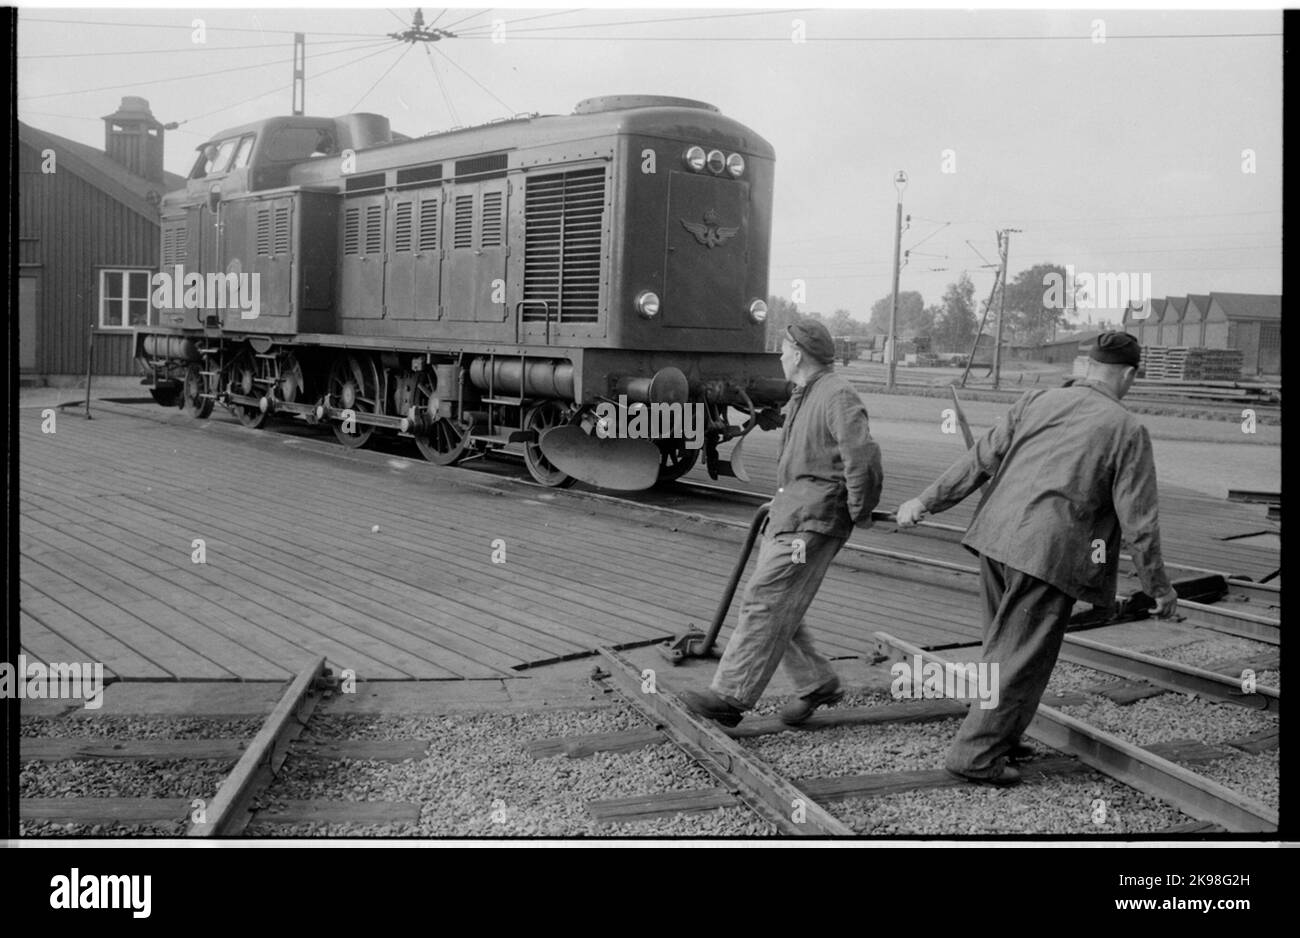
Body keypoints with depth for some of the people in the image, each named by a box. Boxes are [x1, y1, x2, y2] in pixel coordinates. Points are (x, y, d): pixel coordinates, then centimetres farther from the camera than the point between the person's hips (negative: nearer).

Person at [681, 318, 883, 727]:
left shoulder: (838, 396, -14)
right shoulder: (803, 396, 18)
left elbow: (862, 457, -22)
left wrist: (860, 513, -13)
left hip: (812, 517, -10)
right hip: (788, 509, 10)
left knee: (765, 601, -13)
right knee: (778, 605, 10)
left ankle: (731, 696, -13)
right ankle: (816, 682, 21)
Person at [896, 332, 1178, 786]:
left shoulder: (1037, 401, 9)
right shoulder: (1127, 431, -1)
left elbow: (981, 458, 7)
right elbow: (1138, 518, 0)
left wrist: (927, 501, 13)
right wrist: (1158, 585, 10)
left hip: (996, 535, 5)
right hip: (1048, 551, -5)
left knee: (1005, 647, 19)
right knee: (1022, 658, 3)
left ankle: (1001, 737, 31)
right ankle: (975, 754, 4)